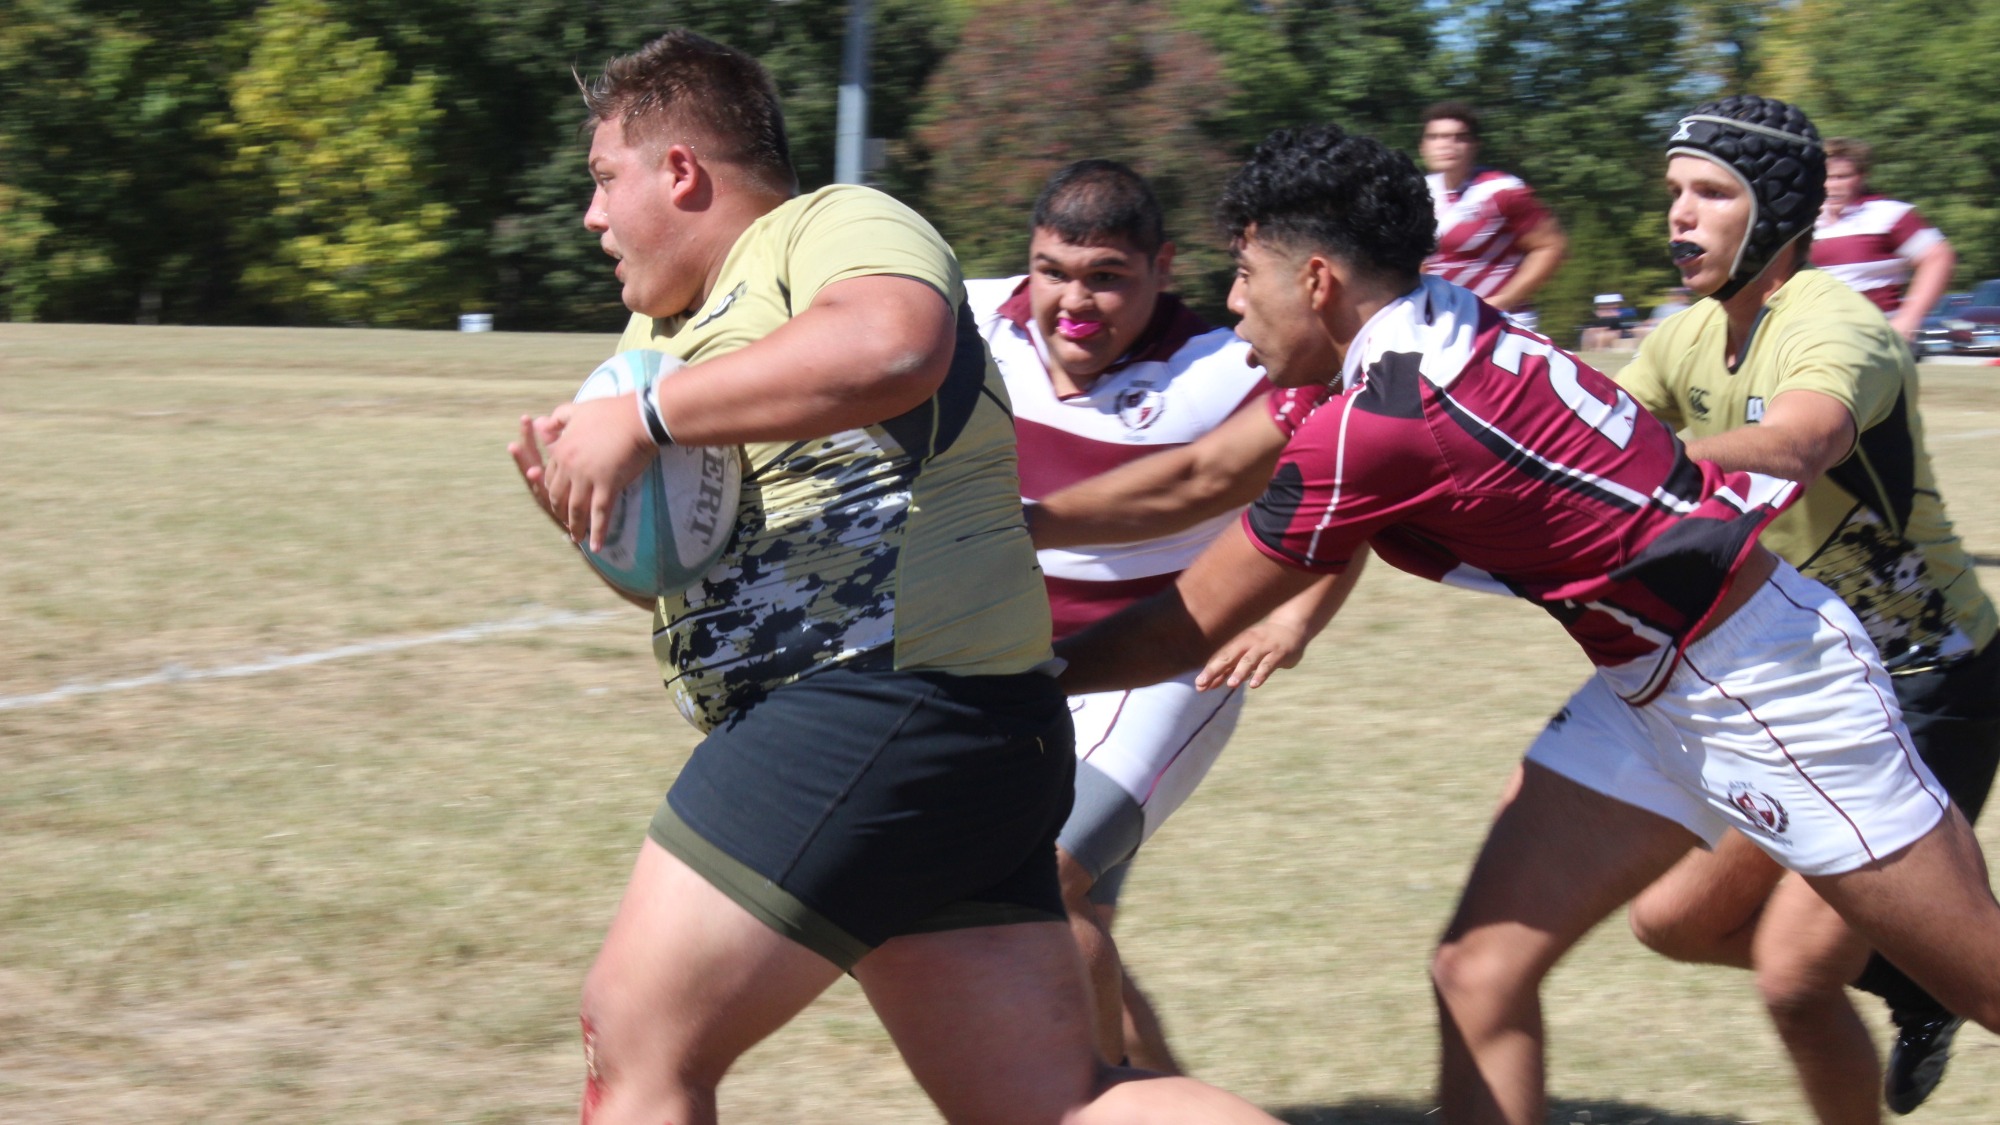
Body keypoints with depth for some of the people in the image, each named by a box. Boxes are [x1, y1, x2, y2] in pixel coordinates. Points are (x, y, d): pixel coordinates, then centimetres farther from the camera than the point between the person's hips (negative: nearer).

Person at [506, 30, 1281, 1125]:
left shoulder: (834, 226, -3)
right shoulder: (663, 322, 27)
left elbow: (891, 346, -28)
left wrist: (645, 417, -23)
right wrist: (582, 504, 7)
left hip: (885, 698, -10)